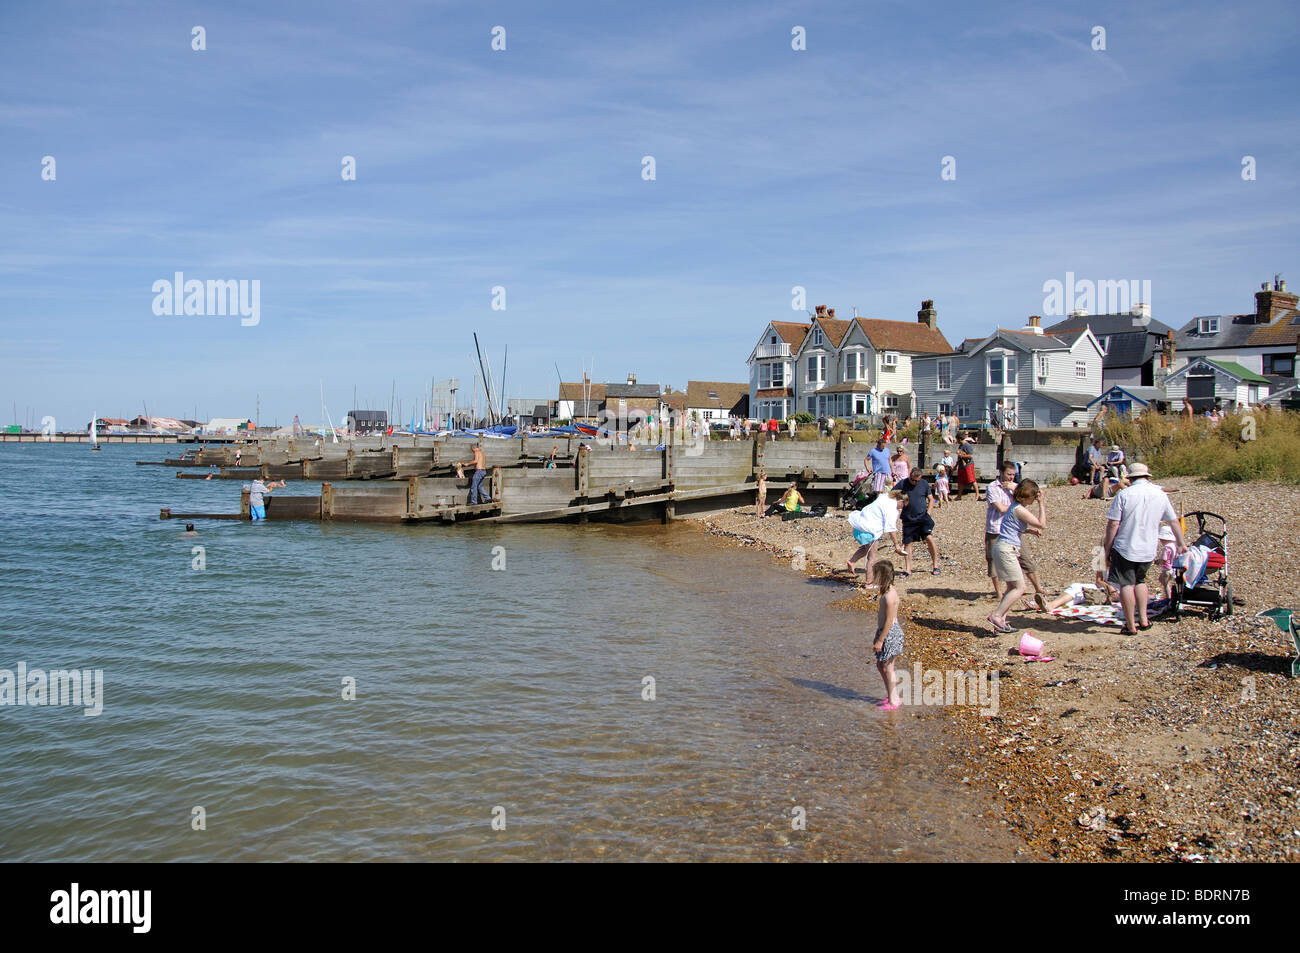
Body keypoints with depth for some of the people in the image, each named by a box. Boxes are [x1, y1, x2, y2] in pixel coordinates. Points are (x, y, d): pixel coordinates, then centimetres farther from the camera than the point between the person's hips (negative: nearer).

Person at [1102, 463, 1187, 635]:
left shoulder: (1124, 495, -9)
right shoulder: (1160, 495, 4)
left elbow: (1113, 525, -11)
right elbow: (1174, 521, 15)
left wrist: (1107, 550, -3)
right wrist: (1181, 544, 28)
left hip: (1125, 548, -5)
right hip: (1148, 550, 5)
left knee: (1126, 584, 1)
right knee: (1140, 581, 23)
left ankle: (1131, 626, 3)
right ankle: (1143, 620, 22)